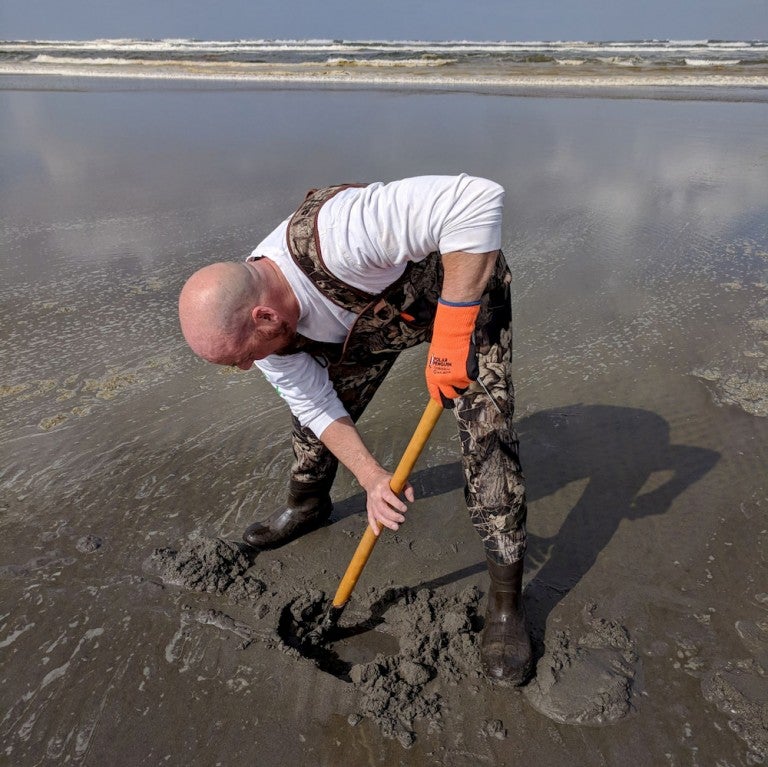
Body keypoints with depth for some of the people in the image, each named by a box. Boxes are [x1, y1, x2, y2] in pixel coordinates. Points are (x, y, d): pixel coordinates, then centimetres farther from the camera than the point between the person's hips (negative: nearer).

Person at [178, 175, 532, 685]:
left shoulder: (333, 236, -44)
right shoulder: (261, 325, -19)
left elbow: (478, 199, -46)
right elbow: (321, 410, -9)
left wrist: (452, 329, -46)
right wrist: (373, 478, -21)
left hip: (464, 289, -5)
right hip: (373, 316, 6)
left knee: (486, 430, -17)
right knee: (309, 412, 9)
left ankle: (507, 602, 0)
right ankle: (307, 506, 42)